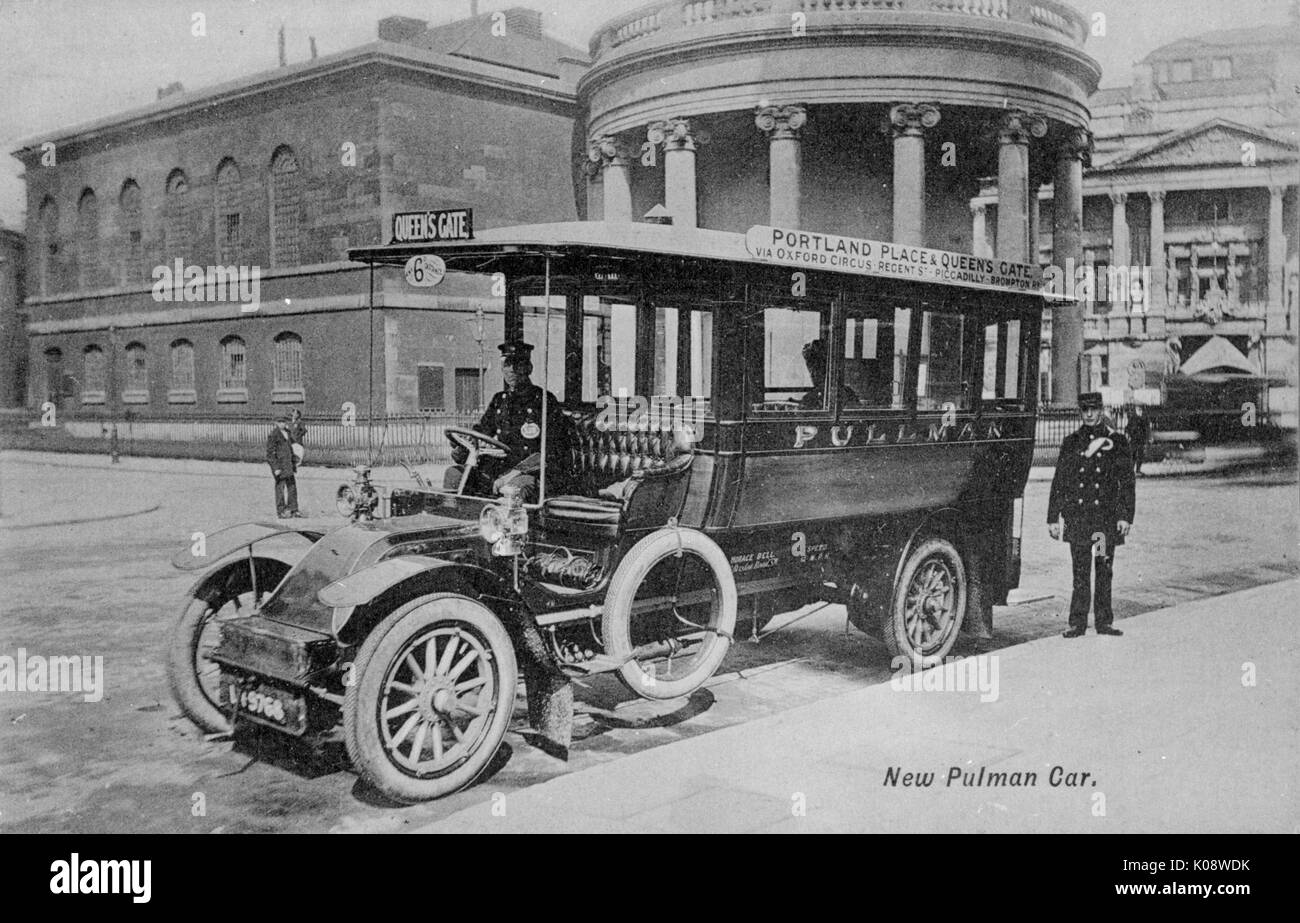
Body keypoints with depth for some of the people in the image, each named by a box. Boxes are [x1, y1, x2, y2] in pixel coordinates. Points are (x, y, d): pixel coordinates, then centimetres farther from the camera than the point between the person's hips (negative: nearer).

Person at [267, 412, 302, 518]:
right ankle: (281, 511, 4)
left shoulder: (287, 433, 13)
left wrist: (294, 461, 20)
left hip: (288, 465, 8)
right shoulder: (274, 435, -12)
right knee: (280, 487, -3)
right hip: (279, 464, -8)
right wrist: (275, 468, -18)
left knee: (292, 486, 9)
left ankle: (293, 510, 17)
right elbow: (270, 453, -14)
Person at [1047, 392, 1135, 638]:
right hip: (1077, 516, 1)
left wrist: (1125, 516, -5)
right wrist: (1053, 518, 5)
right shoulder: (1071, 442, 9)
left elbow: (1126, 481, 3)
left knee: (1104, 571, 5)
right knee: (1080, 572, 1)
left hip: (1106, 517, -1)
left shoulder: (1117, 440, 5)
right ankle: (1078, 623, 6)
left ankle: (1103, 621, 13)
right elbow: (1058, 482, 9)